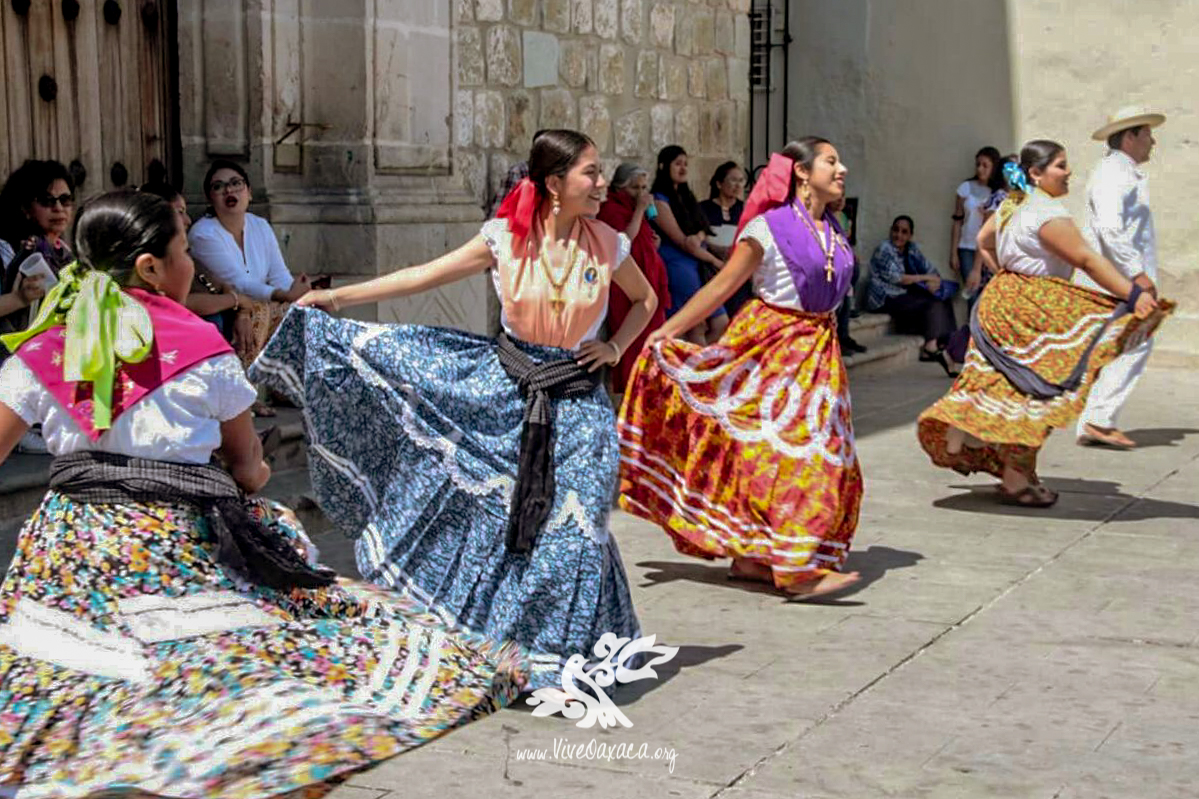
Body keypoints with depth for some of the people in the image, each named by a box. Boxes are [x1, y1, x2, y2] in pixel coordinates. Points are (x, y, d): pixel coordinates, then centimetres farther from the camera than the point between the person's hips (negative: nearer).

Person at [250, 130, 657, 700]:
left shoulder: (607, 246, -2)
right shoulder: (505, 239, -6)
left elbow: (645, 300, 17)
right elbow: (425, 276, -2)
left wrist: (615, 347, 1)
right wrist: (338, 297, -4)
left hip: (576, 400, 0)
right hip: (505, 388, 0)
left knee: (571, 522, -7)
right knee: (490, 514, 1)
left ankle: (557, 663, 4)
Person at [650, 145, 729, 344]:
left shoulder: (686, 197, 18)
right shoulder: (660, 201, -6)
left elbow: (703, 230, 12)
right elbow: (680, 240, -10)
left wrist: (699, 237, -14)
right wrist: (715, 261, -3)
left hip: (698, 266, 8)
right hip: (676, 266, -8)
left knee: (721, 324, 1)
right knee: (697, 328, -9)